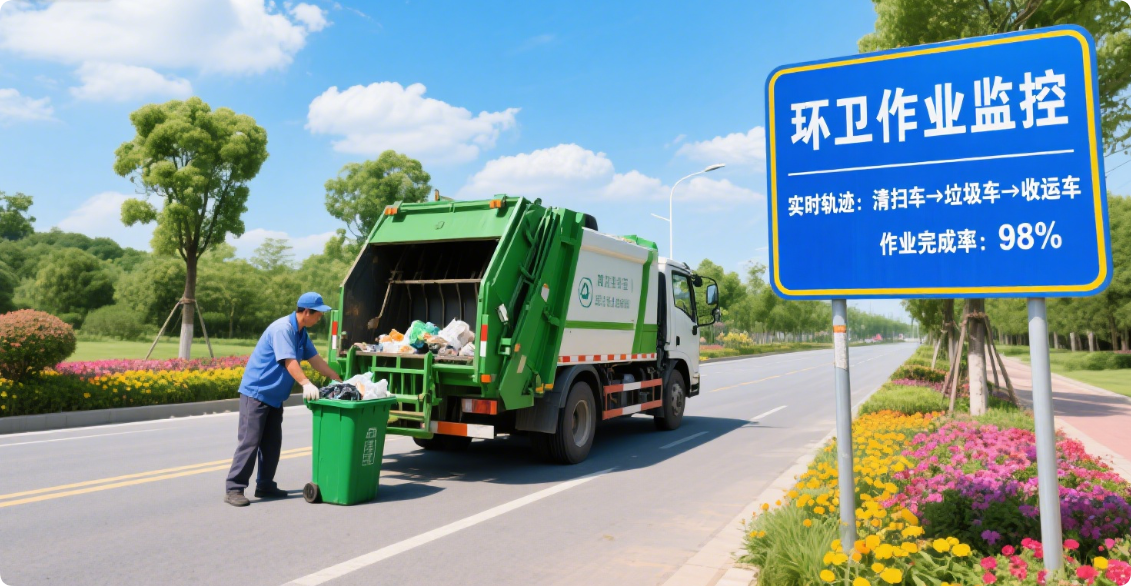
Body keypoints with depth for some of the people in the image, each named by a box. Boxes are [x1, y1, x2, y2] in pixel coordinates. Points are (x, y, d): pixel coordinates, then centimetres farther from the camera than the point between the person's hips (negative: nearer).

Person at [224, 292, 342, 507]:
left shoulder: (301, 333, 8)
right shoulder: (282, 328, -20)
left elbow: (316, 359, 12)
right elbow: (289, 361, -29)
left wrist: (339, 381, 11)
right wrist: (307, 384, -38)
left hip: (274, 395, 9)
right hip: (256, 392, -9)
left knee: (272, 443, 11)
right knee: (249, 441, -8)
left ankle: (265, 485, 19)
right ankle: (233, 489, -2)